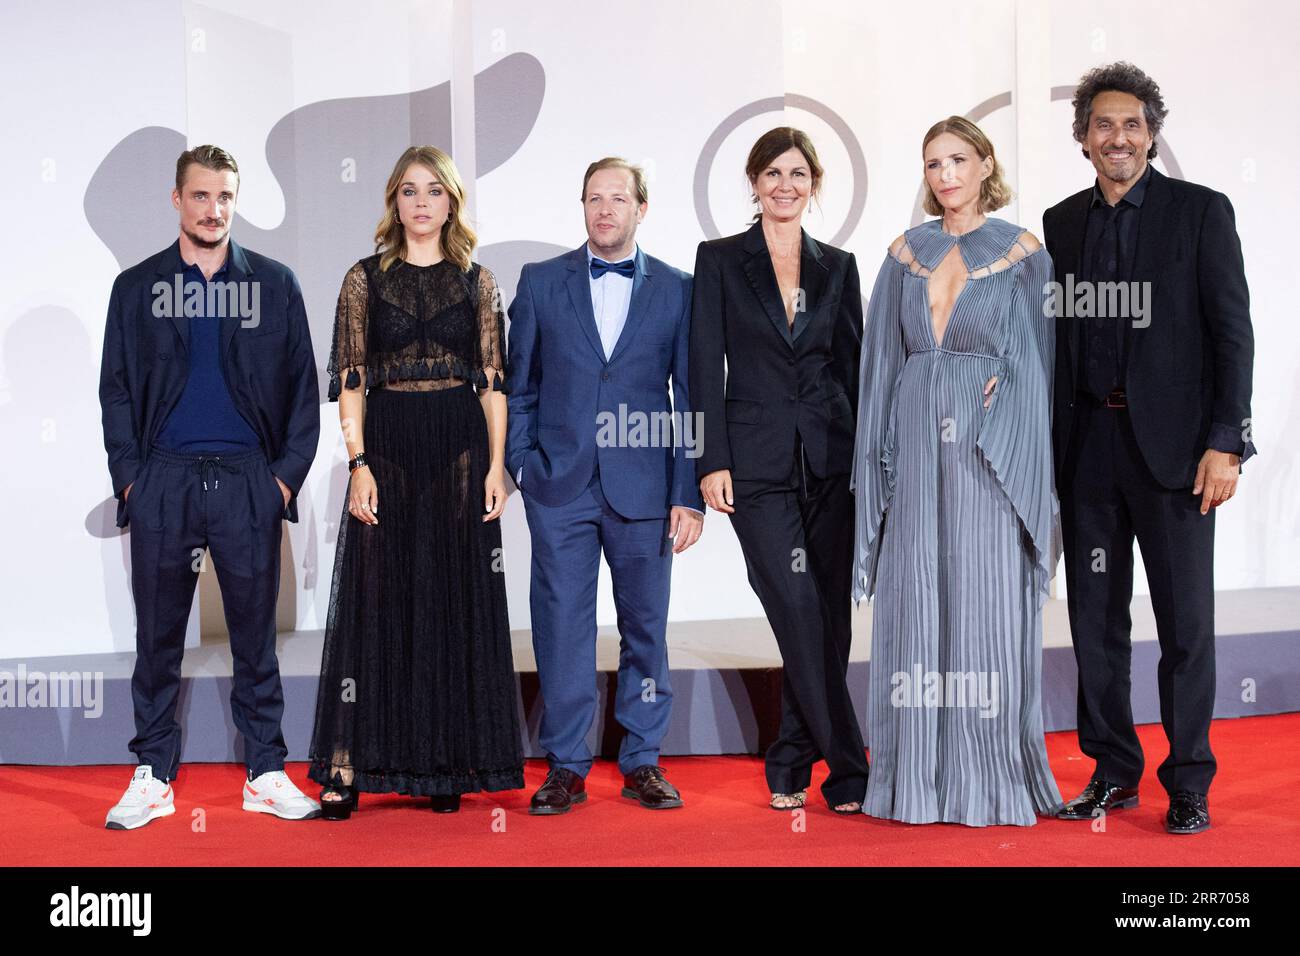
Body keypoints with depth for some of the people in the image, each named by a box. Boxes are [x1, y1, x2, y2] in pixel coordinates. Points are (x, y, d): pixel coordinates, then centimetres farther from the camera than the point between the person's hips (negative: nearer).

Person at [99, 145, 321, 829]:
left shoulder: (274, 284, 7)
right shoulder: (137, 287, 9)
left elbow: (302, 384, 7)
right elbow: (116, 389, 9)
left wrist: (288, 472, -2)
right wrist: (129, 476, -2)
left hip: (248, 482, 0)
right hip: (162, 483, 1)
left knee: (254, 635, 5)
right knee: (157, 637, 6)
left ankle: (266, 773, 14)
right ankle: (153, 777, 15)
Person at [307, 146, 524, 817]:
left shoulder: (477, 281, 8)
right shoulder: (364, 280, 5)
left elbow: (493, 381, 6)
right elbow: (349, 382, 2)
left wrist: (496, 465, -2)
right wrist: (358, 464, -8)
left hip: (459, 447, 1)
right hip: (387, 444, -1)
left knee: (456, 601, 4)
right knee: (374, 599, -1)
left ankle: (445, 762, 13)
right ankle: (350, 765, 3)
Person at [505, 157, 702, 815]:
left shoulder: (677, 290, 5)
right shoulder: (540, 282, 7)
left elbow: (692, 400, 4)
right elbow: (520, 386, 10)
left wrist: (689, 495, -1)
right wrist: (519, 467, 0)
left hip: (644, 489, 0)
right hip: (560, 488, 0)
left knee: (645, 626, 7)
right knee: (560, 627, 2)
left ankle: (643, 761, 19)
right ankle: (565, 767, 12)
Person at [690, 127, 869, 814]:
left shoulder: (837, 267, 11)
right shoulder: (720, 261, 3)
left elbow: (853, 366, 12)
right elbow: (705, 368, -1)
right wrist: (713, 462, -8)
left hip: (832, 461, 3)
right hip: (758, 462, -3)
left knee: (828, 619, 4)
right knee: (801, 614, -11)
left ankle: (789, 766, 19)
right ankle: (845, 770, -2)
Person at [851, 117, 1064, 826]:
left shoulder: (1022, 253, 3)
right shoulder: (905, 254, 11)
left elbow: (1038, 359, 1)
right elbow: (884, 360, 11)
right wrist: (877, 462, 7)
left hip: (992, 449, -3)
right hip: (916, 445, 3)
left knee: (989, 603, -3)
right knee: (915, 604, 3)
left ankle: (993, 778, 7)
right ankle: (920, 778, 11)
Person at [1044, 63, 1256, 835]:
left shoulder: (1202, 212, -1)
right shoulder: (1062, 223, 10)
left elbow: (1232, 332, -5)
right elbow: (1057, 340, 11)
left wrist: (1226, 444, -12)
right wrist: (1048, 446, 3)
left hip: (1171, 444, -4)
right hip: (1087, 445, 4)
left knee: (1186, 620, 2)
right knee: (1096, 617, 9)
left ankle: (1188, 784, 13)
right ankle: (1114, 772, 21)